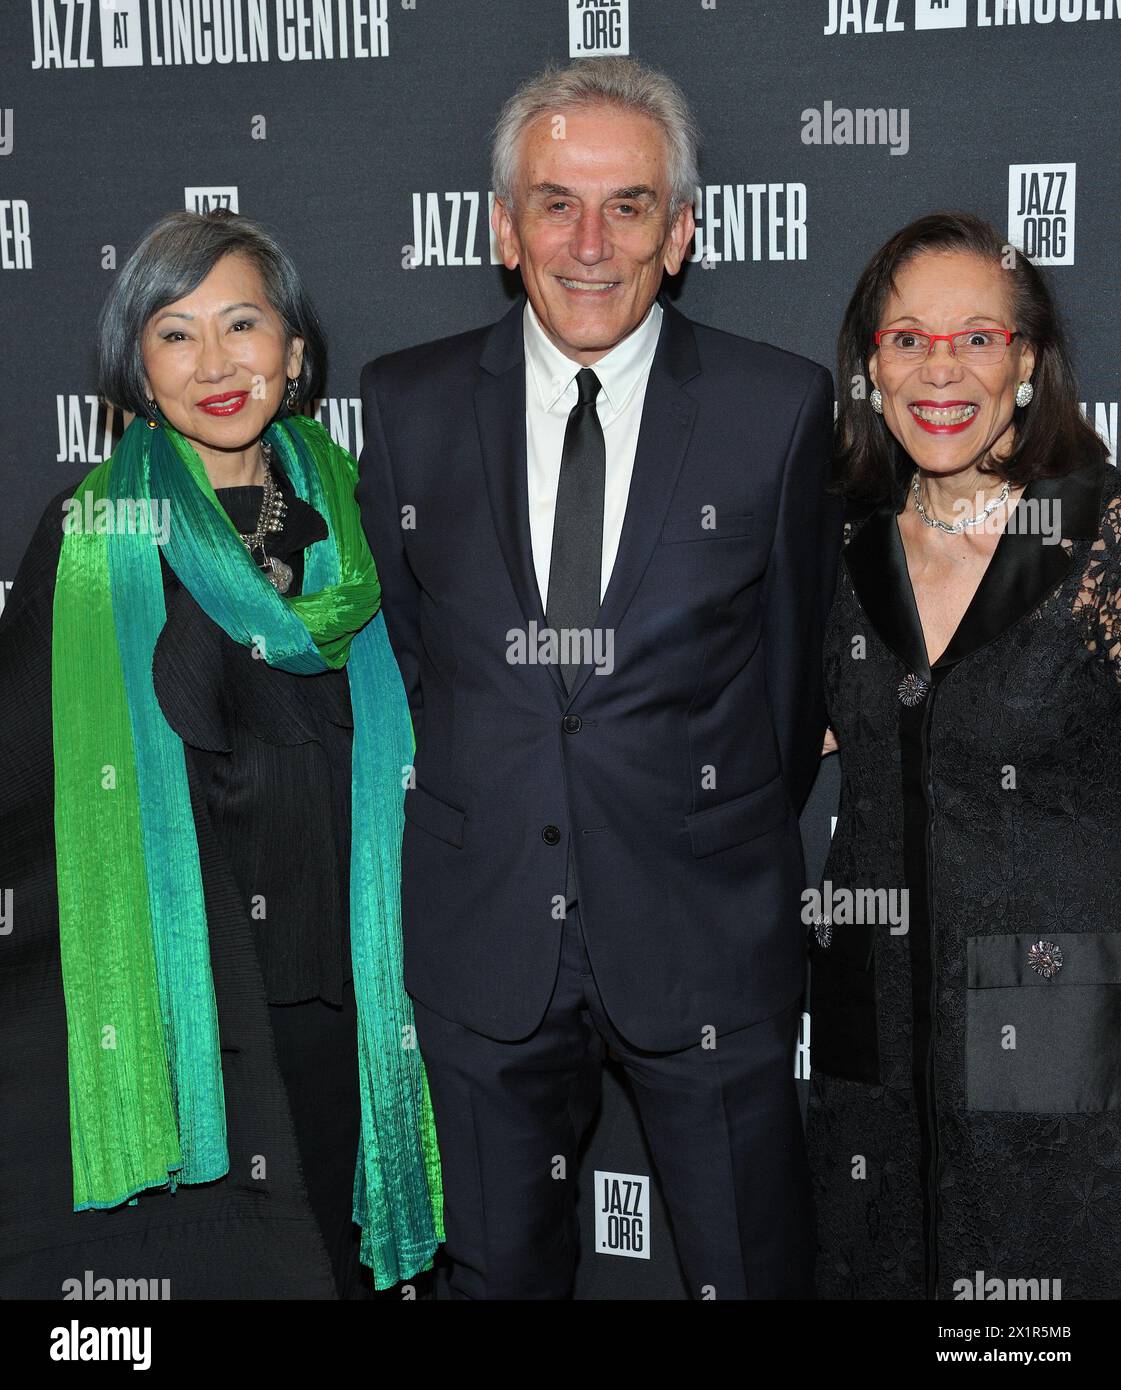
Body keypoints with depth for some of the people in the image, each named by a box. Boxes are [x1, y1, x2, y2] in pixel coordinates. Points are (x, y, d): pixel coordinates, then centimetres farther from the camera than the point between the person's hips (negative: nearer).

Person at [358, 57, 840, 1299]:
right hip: (481, 928, 2)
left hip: (706, 931, -1)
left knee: (749, 1267, 13)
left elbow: (798, 651, 4)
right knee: (500, 1266, 18)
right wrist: (483, 804, 9)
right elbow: (396, 636, 9)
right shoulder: (407, 404, 0)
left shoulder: (780, 408, -6)